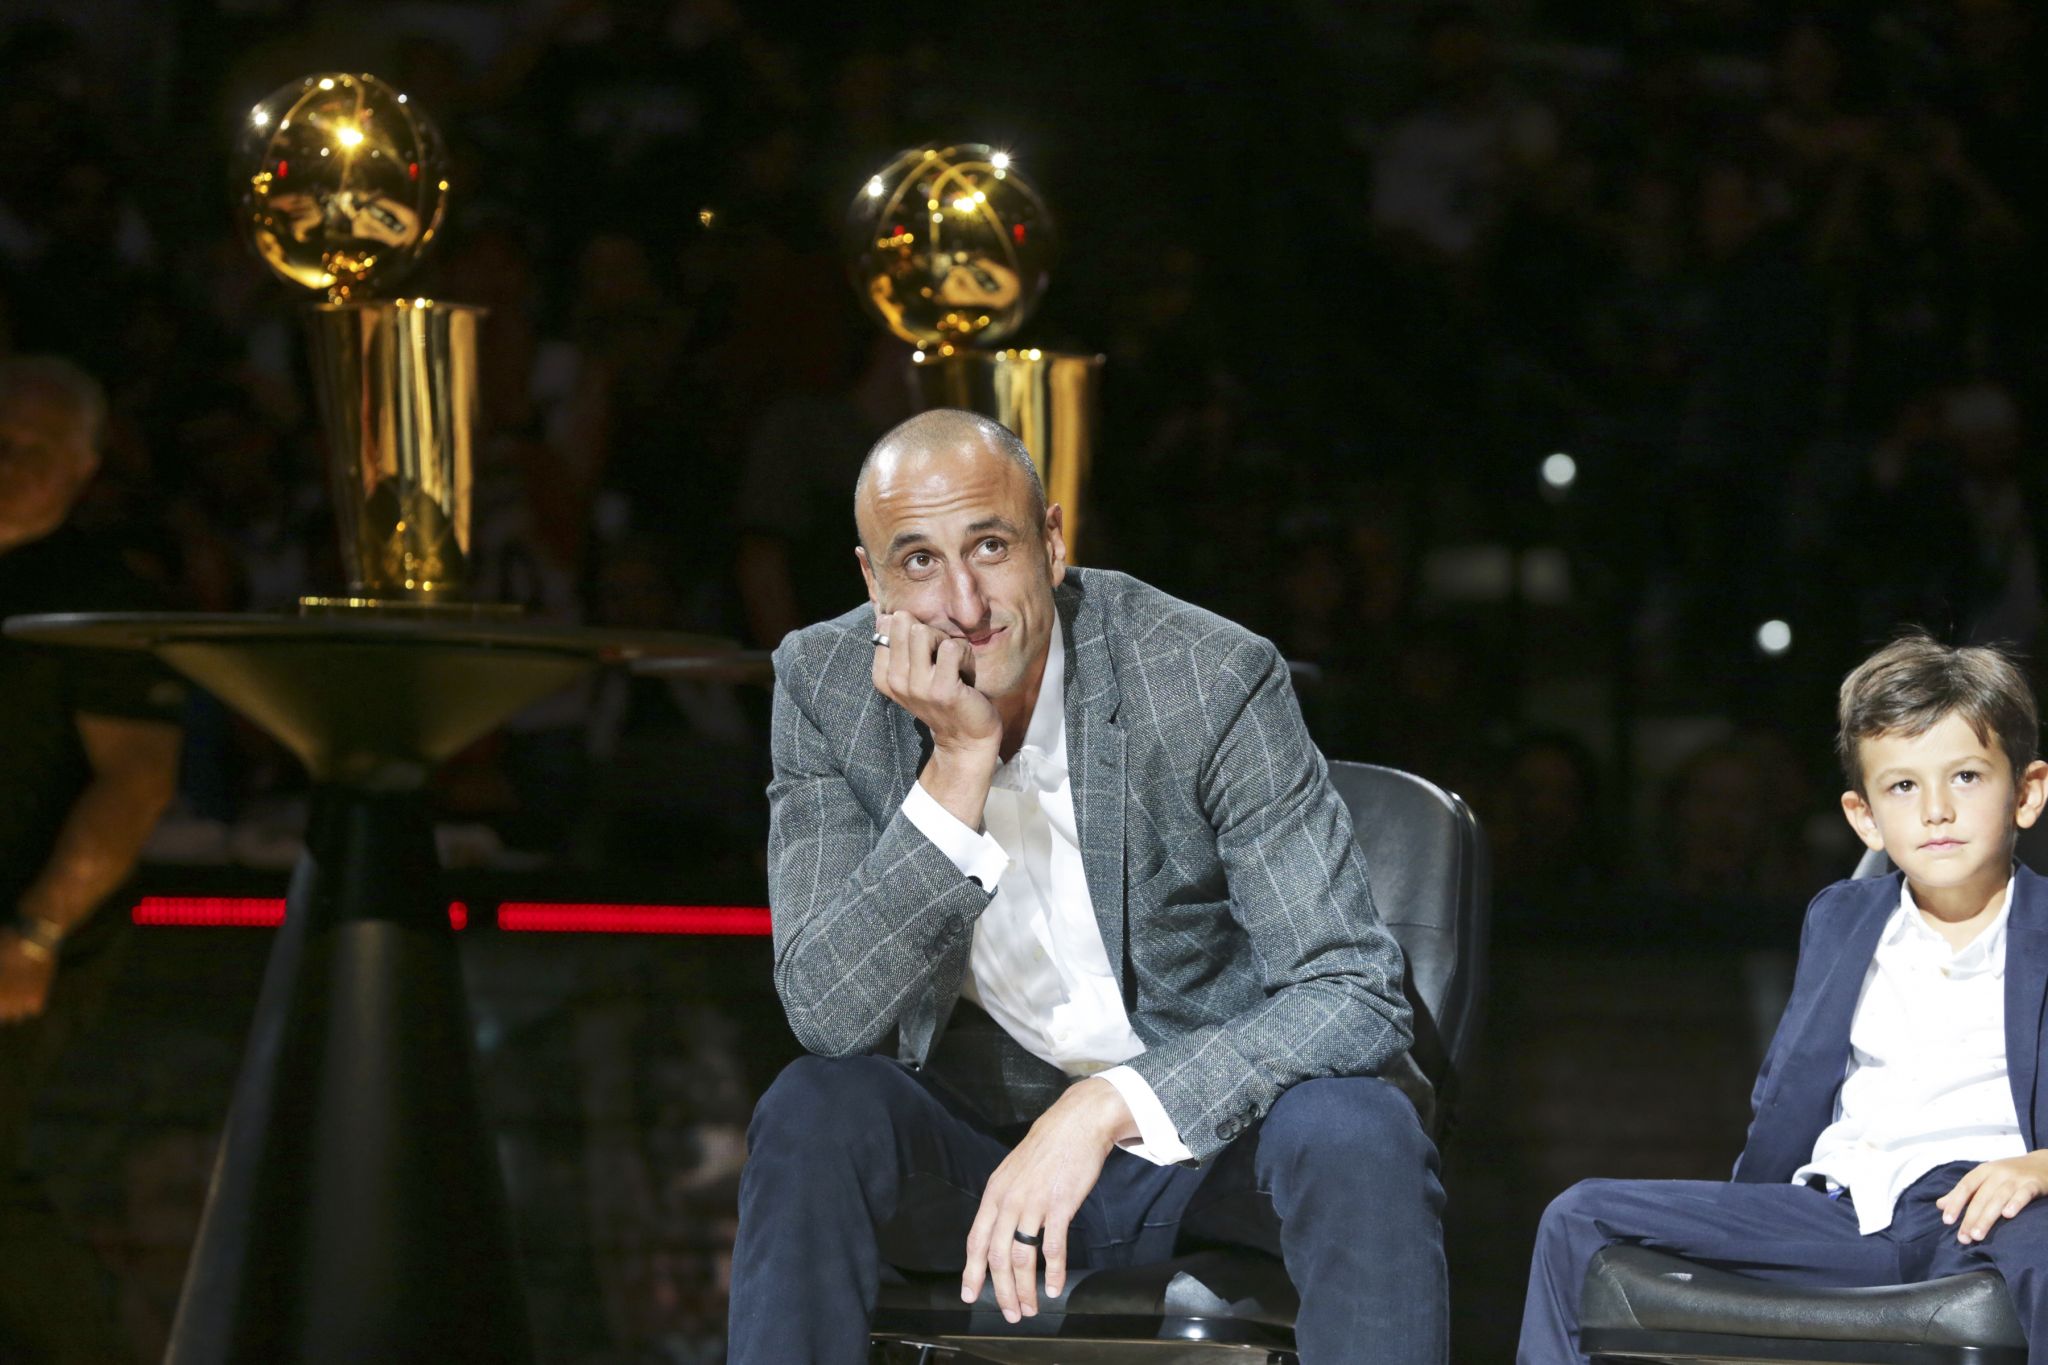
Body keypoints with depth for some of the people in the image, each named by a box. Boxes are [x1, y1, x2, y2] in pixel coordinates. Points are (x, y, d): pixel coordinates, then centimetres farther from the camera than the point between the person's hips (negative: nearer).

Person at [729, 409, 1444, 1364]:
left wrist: (1107, 1109, -35)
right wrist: (961, 762, -28)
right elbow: (827, 1018, -17)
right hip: (979, 1134, 2)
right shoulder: (824, 685, -10)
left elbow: (1357, 996, -22)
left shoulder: (1210, 678, -17)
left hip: (1209, 1126, -1)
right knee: (813, 1114, -28)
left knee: (1360, 1135, -32)